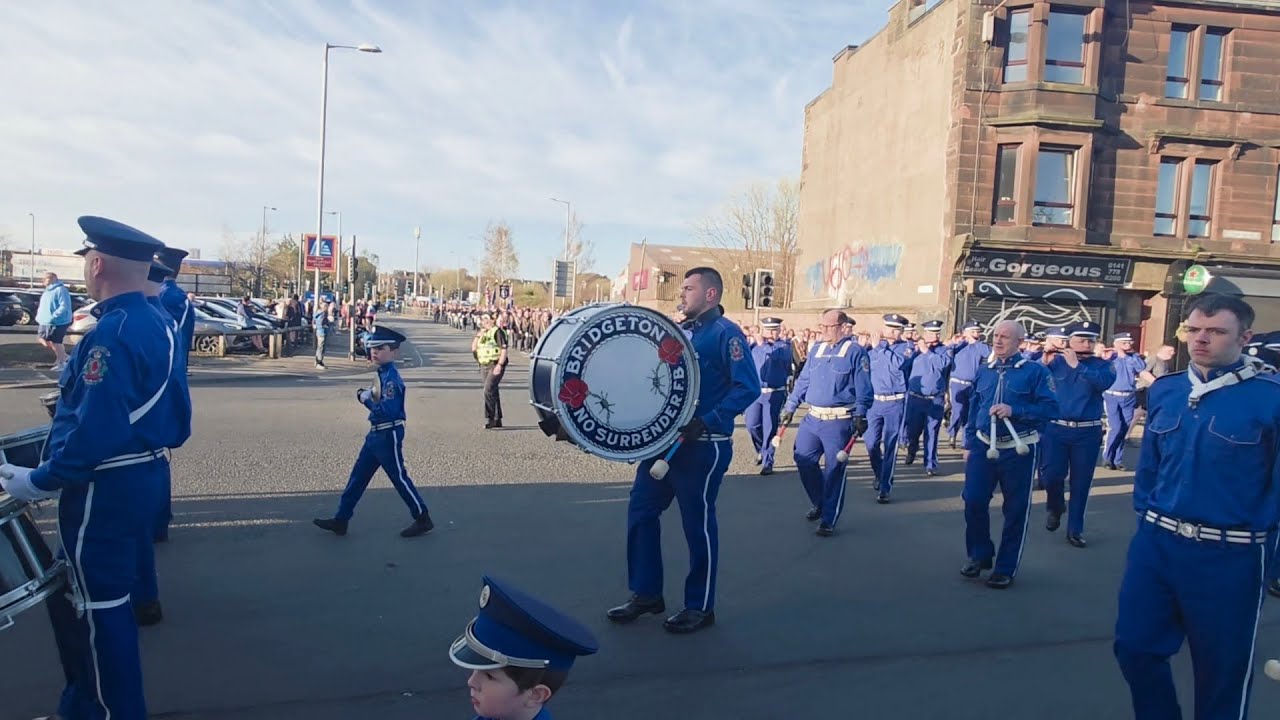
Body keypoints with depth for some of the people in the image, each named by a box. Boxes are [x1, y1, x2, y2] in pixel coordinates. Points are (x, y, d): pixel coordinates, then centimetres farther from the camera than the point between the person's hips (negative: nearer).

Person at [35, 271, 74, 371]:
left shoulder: (60, 290, -18)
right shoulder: (48, 290, 15)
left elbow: (64, 307, -25)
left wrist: (53, 317, -28)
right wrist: (40, 316, 12)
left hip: (58, 322, -11)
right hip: (46, 322, 11)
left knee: (56, 342, -3)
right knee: (42, 339, 15)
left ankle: (62, 363, 9)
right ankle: (62, 355, 27)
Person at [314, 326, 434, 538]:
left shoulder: (391, 377, -21)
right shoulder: (382, 373, 8)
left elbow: (387, 410, -29)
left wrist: (366, 398, -18)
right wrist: (367, 395, 3)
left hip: (388, 436, -9)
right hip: (376, 433, 10)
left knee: (399, 477, 1)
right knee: (358, 476, 12)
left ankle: (423, 519, 14)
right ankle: (341, 520, 20)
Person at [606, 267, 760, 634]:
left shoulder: (726, 333, -10)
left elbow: (748, 387, -18)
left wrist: (707, 422, -25)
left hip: (704, 447, -8)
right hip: (666, 438, 8)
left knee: (698, 523, 3)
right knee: (641, 510, 9)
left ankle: (700, 607, 18)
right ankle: (646, 593, 22)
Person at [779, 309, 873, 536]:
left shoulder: (855, 352, -6)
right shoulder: (816, 349, 12)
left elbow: (863, 388, -10)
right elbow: (803, 381, 16)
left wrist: (860, 415, -17)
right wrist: (790, 406, 14)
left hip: (840, 422, -6)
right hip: (813, 418, 6)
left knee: (835, 470, 1)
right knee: (803, 460, 7)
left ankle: (828, 520, 10)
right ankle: (819, 503, 31)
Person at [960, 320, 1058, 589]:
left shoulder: (1036, 371, -6)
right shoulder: (983, 371, 9)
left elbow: (1051, 408, -14)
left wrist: (1014, 410, -23)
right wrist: (968, 444, 11)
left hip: (1018, 450, -4)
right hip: (983, 446, 4)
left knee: (1015, 510, 5)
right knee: (974, 502, 1)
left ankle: (1006, 568, 18)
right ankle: (979, 555, 22)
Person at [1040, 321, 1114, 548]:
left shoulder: (1102, 365, 1)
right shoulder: (1057, 361, 3)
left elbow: (1104, 382, -20)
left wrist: (1077, 365, -23)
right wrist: (1044, 362, -19)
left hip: (1088, 432, 0)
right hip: (1056, 429, 0)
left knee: (1081, 483, 6)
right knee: (1052, 475, -5)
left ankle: (1075, 529, 20)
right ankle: (1055, 508, 27)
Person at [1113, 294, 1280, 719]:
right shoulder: (1164, 391, 5)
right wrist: (1146, 516, 10)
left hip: (1230, 556, -4)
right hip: (1155, 544, 5)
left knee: (1222, 669, 13)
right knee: (1135, 645, 12)